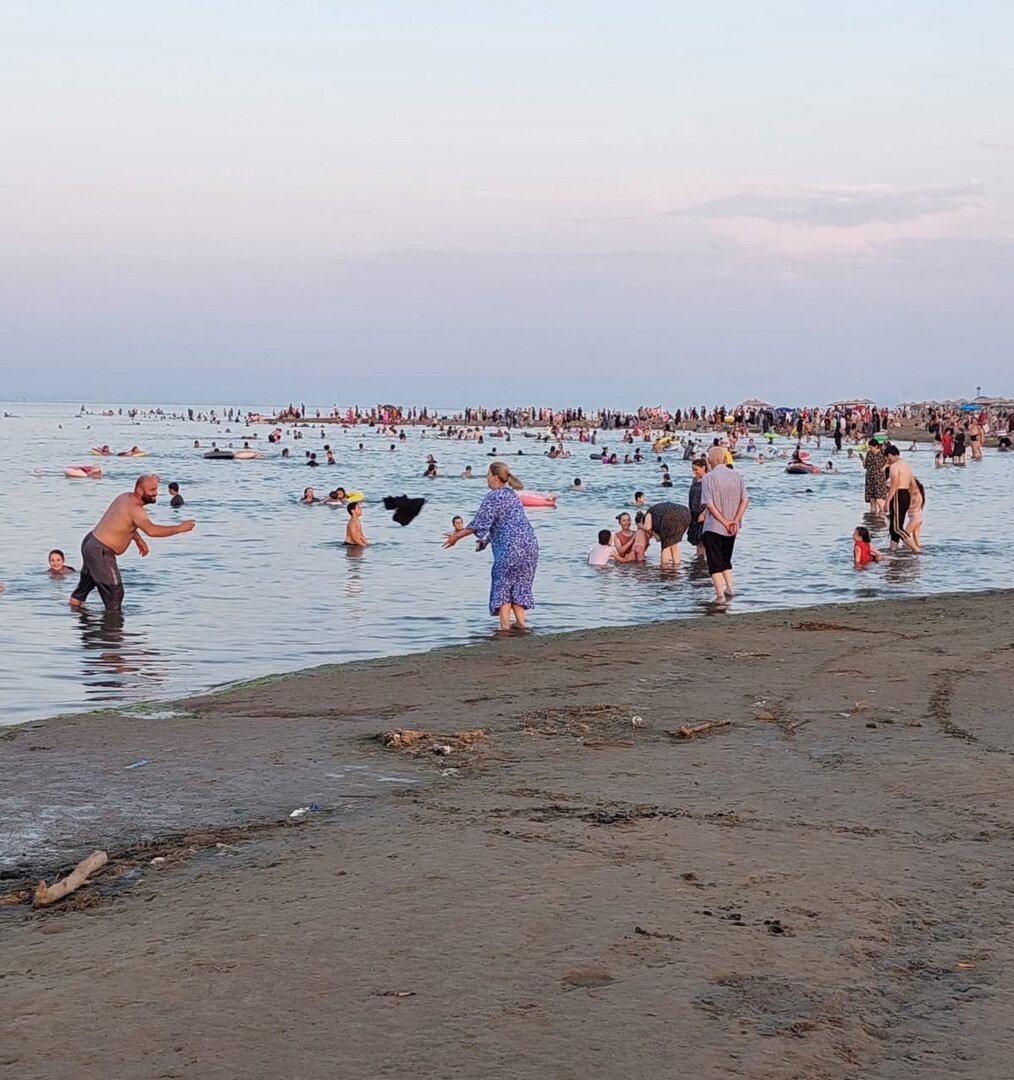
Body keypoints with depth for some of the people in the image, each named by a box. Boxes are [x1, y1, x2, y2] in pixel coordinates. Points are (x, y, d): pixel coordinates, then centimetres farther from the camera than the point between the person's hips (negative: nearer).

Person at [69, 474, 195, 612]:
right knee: (115, 591, -5)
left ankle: (74, 607, 41)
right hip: (100, 551, -10)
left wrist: (138, 539, 12)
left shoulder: (125, 497, 5)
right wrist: (180, 528, -35)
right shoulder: (134, 509, -25)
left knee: (86, 583, 27)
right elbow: (151, 530, -39)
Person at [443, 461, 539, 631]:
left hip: (510, 546, -8)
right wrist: (487, 538, 36)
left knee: (503, 583, 0)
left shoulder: (493, 496, -8)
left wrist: (457, 537, 2)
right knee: (519, 583, 15)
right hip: (529, 544, 8)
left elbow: (479, 523, -8)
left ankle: (504, 626, -4)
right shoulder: (512, 494, 19)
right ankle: (520, 622, 13)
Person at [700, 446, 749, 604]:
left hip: (713, 527, -5)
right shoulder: (736, 475, 2)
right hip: (731, 530, 5)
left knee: (715, 563, 2)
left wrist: (725, 522, -13)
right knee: (726, 560, 22)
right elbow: (745, 500, -2)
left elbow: (709, 504, -17)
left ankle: (720, 595, -4)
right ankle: (729, 588, 13)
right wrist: (735, 521, -6)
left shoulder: (709, 478, -11)